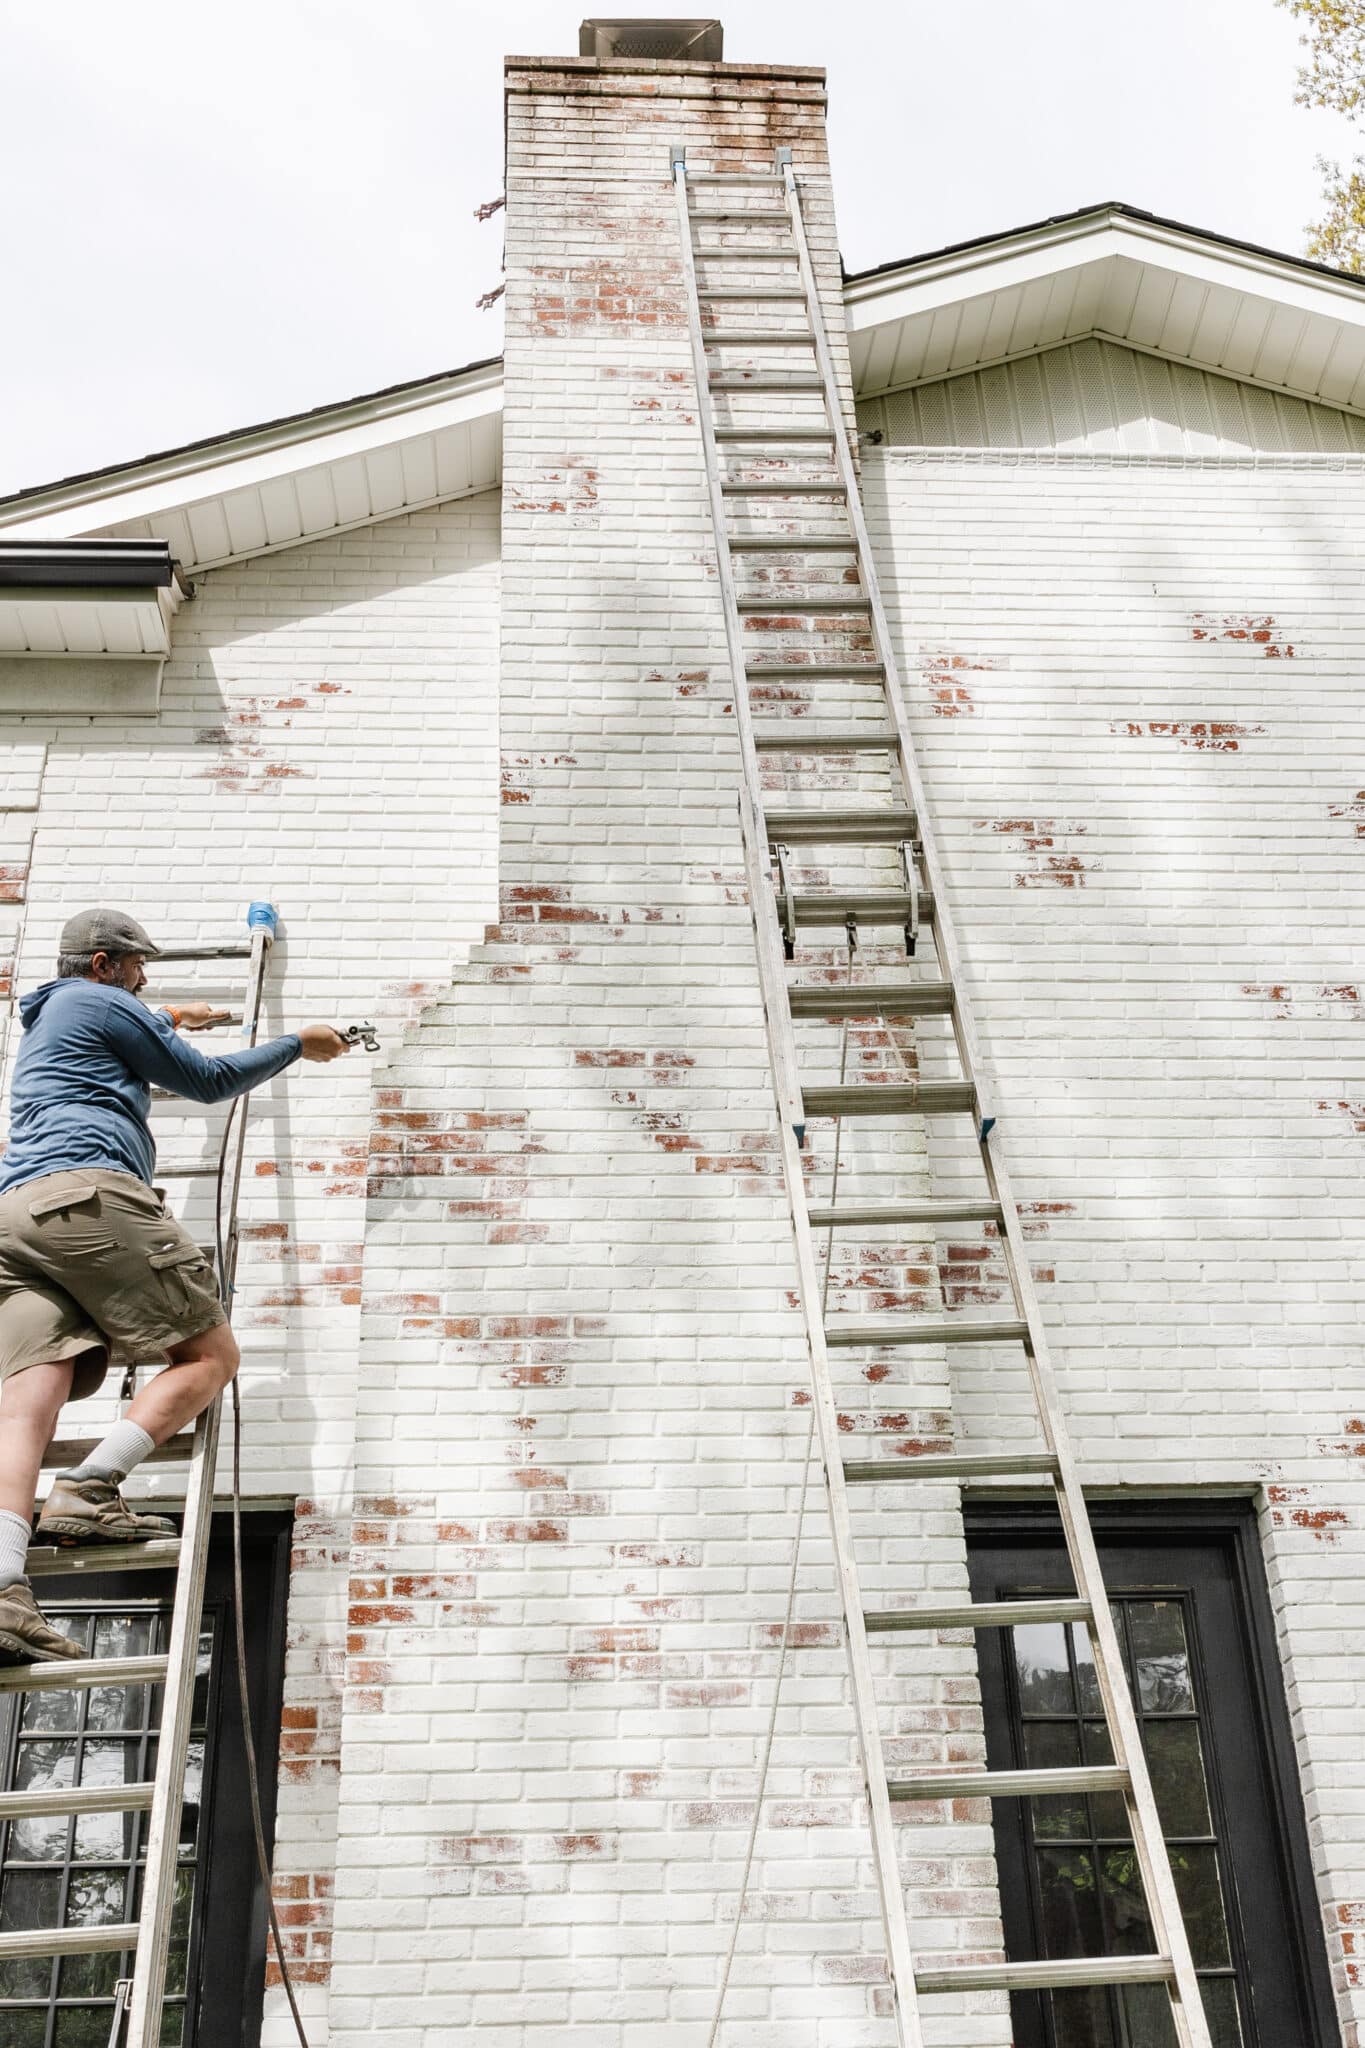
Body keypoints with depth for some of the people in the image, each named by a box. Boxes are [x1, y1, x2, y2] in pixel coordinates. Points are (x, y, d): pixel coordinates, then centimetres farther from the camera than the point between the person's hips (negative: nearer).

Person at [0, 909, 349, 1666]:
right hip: (87, 1192, -8)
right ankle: (89, 1490, -20)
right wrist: (298, 1044, 25)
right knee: (211, 1353, -2)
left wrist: (165, 1021, 77)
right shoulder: (101, 1003, 10)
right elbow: (208, 1081, 13)